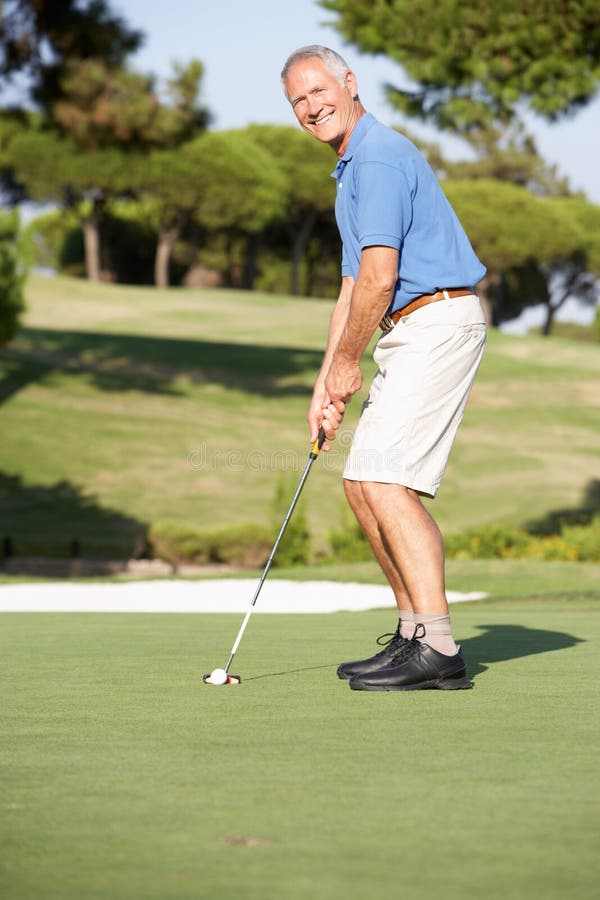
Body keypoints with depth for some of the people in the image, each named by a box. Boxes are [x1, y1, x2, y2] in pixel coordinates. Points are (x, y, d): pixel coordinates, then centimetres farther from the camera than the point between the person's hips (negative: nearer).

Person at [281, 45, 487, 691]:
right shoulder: (352, 170, 21)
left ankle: (438, 650, -19)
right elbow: (353, 287, 22)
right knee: (364, 483, 11)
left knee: (387, 481, -17)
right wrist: (327, 383, 16)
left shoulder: (380, 157, -14)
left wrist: (348, 360, -7)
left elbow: (380, 275, -20)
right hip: (411, 336, 11)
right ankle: (416, 633, 16)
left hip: (436, 323, -11)